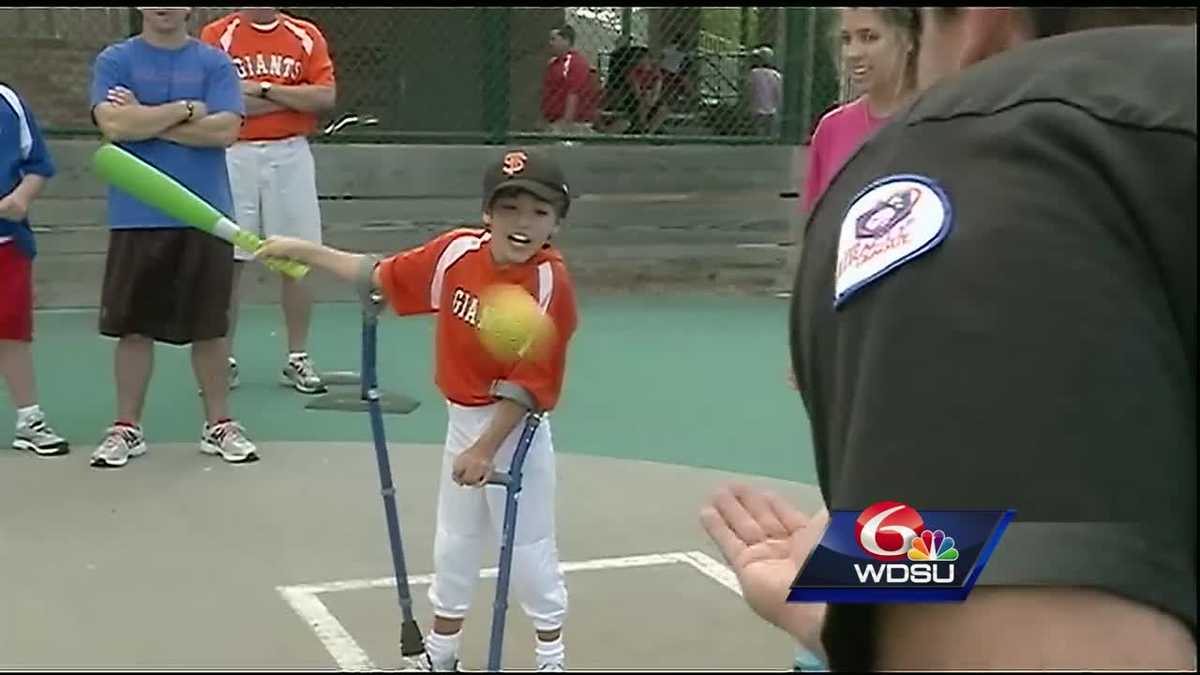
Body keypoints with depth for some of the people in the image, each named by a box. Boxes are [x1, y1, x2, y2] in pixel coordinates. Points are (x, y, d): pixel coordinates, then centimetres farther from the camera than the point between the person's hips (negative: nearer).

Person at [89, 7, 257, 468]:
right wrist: (186, 109, -9)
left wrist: (146, 119, -7)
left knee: (210, 327, 6)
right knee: (133, 327, 5)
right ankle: (126, 428, 16)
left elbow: (225, 130, -9)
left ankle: (219, 424, 18)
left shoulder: (214, 62, 5)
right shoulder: (114, 61, 4)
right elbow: (115, 125, -12)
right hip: (136, 219, 0)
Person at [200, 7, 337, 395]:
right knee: (227, 261, 2)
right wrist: (293, 98, -9)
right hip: (234, 157, -1)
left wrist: (264, 89, -11)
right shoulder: (216, 36, 2)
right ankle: (224, 359, 12)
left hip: (291, 157, 1)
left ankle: (297, 359, 14)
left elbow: (326, 98, -4)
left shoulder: (307, 37, 7)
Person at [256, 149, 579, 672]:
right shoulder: (456, 251, -7)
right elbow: (380, 277, 6)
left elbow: (529, 384, -22)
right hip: (463, 423, 6)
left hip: (514, 432, -6)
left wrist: (486, 449, -22)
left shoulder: (550, 282, -22)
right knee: (453, 544, 20)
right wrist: (301, 250, 5)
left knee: (527, 549, 6)